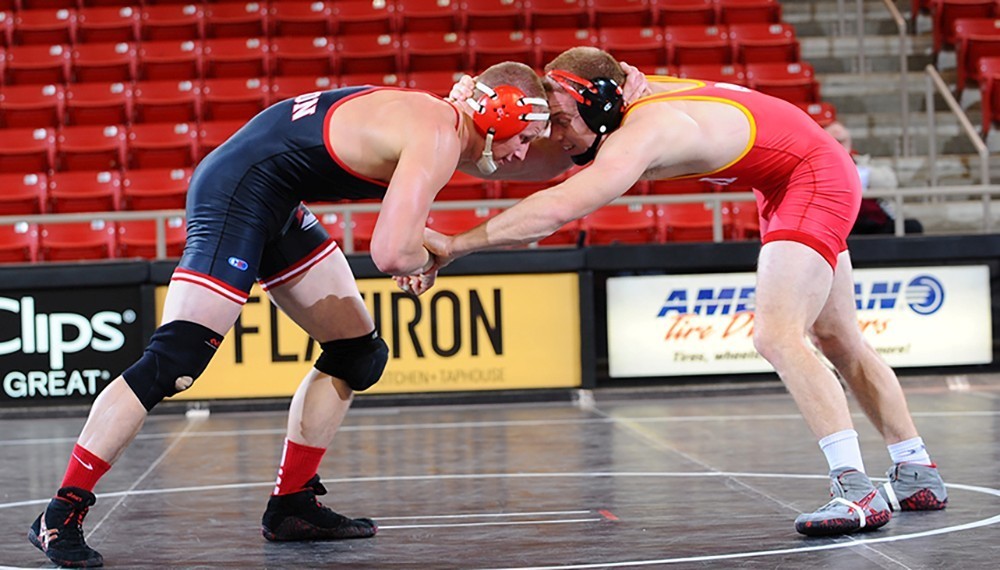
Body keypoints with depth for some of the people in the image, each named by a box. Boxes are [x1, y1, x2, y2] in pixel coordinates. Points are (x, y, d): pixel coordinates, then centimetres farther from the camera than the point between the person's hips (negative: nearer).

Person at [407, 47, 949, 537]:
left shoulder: (641, 134, -31)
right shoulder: (632, 93, -5)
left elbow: (560, 208, -42)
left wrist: (454, 244, -40)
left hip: (814, 178, -11)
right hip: (786, 186, 11)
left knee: (776, 336, -24)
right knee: (838, 341, 18)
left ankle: (857, 491, -25)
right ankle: (918, 476, 28)